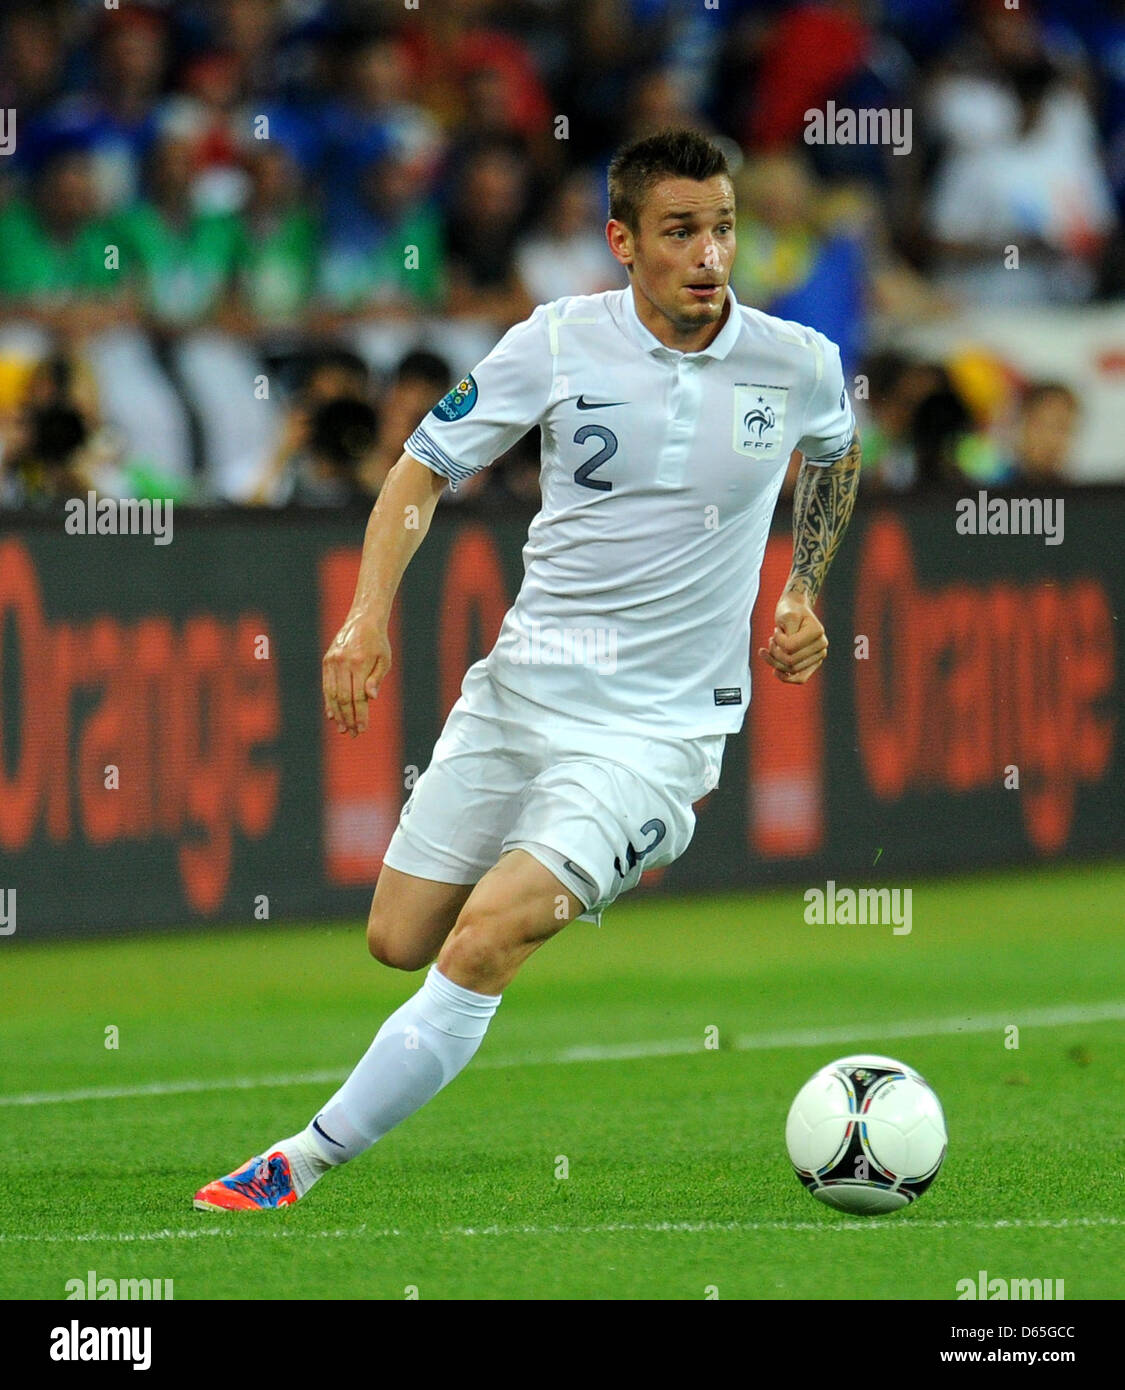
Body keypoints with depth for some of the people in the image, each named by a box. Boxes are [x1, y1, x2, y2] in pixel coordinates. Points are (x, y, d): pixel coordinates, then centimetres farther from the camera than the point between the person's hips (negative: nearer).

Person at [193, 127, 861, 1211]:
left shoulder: (798, 364, -4)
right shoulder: (561, 342, -6)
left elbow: (835, 450, 22)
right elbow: (425, 466, 4)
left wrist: (803, 591, 12)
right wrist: (369, 612, -11)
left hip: (655, 726, -3)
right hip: (520, 686, 3)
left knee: (482, 946, -20)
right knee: (399, 941, 9)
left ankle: (303, 1163, -15)